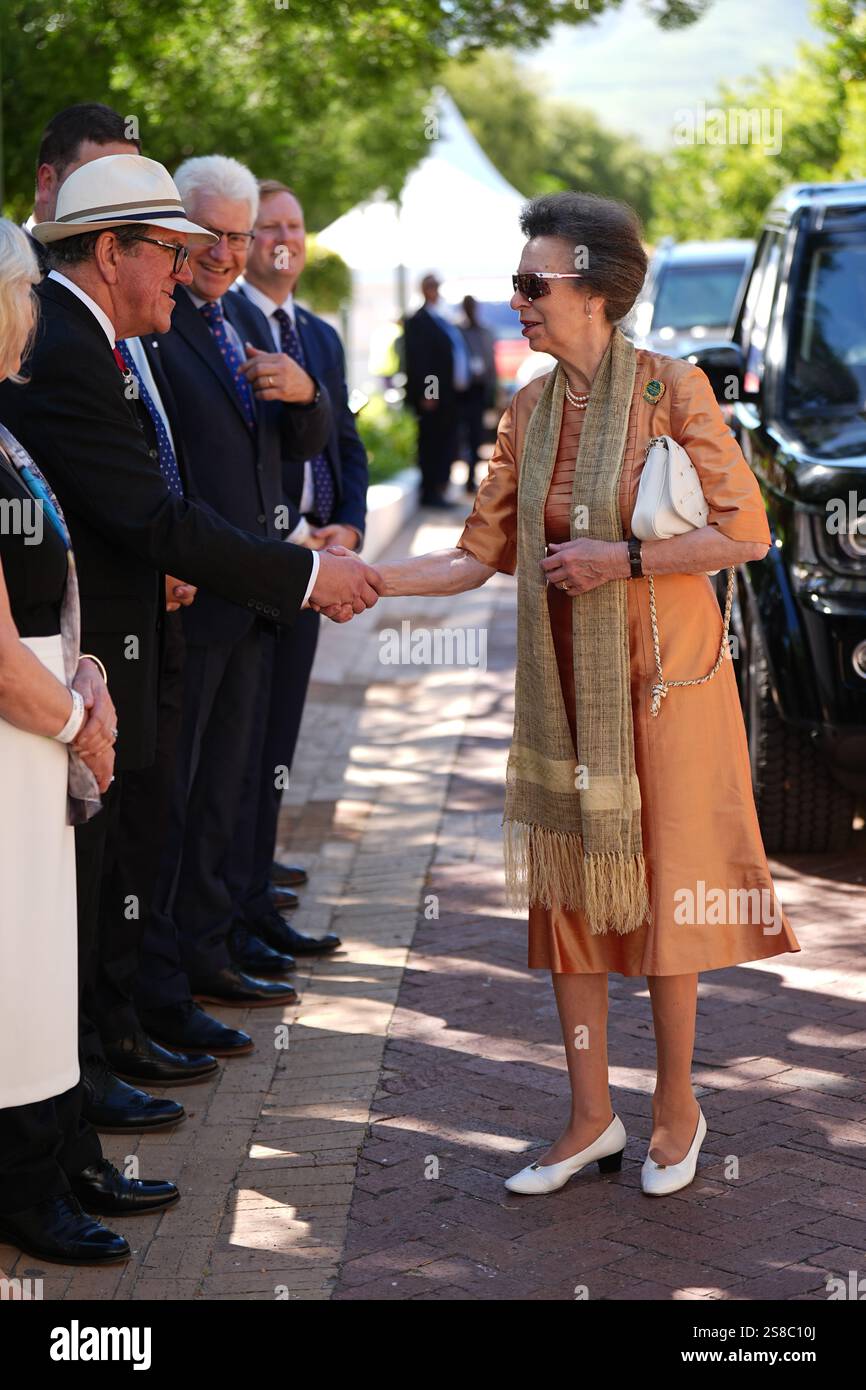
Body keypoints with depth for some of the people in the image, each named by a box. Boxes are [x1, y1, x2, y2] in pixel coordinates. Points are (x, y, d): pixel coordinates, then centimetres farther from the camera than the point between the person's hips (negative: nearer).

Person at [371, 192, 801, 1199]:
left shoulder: (670, 389, -10)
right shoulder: (529, 409, 6)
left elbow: (746, 532, -12)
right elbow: (480, 555, 7)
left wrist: (622, 560, -19)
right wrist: (360, 580, -2)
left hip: (660, 681, -5)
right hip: (562, 687, 5)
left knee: (660, 888, 3)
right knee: (566, 892, 7)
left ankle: (676, 1107, 21)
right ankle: (591, 1118, 18)